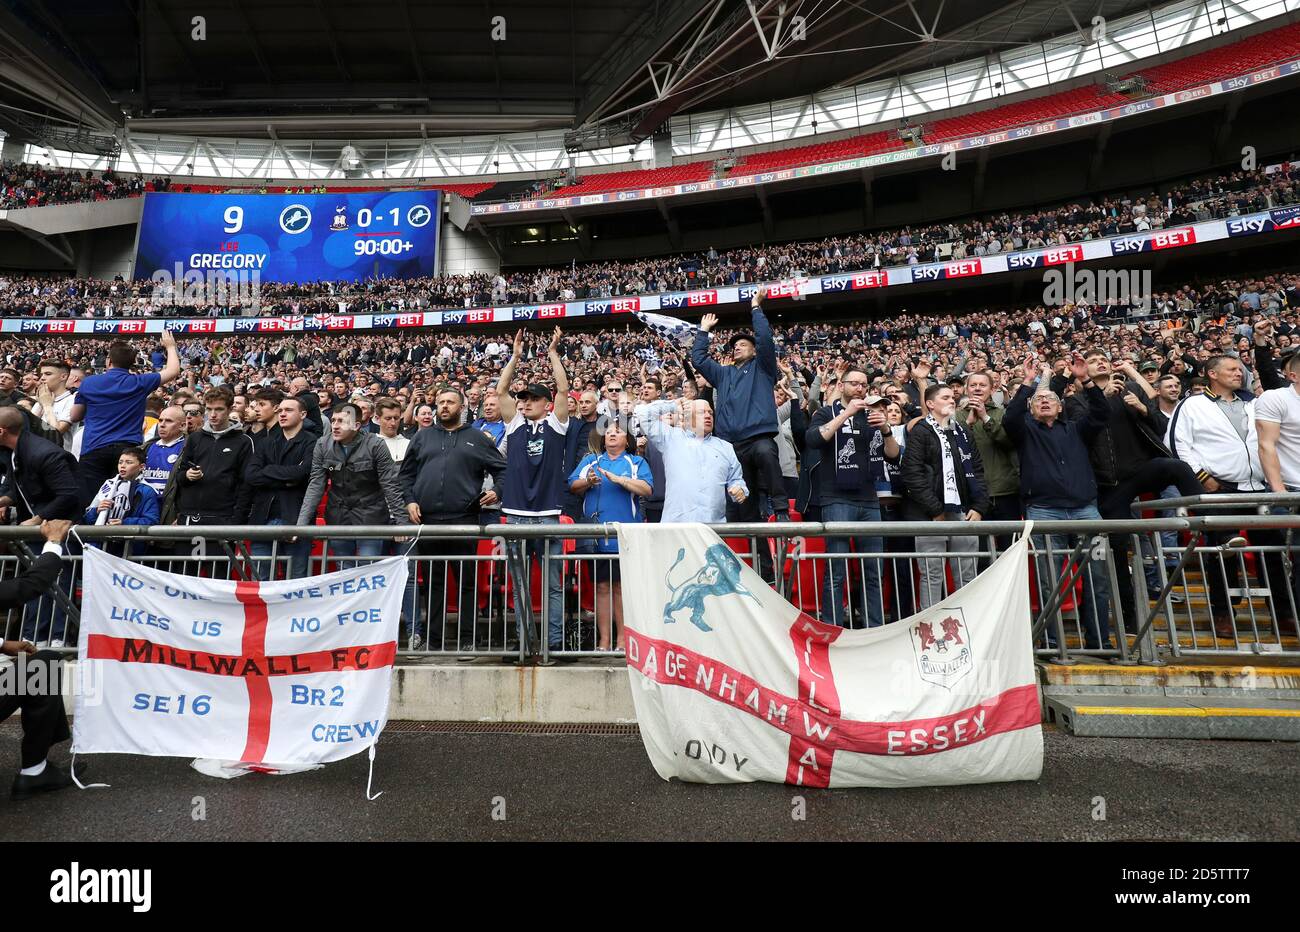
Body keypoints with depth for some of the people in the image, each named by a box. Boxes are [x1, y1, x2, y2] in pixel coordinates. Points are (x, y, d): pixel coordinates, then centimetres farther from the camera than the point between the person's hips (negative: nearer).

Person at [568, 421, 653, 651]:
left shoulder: (637, 463, 10)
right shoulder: (590, 460, 18)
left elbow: (646, 489, -7)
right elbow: (573, 486, 7)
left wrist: (618, 479, -14)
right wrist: (588, 481, -12)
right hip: (596, 536, 2)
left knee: (622, 586, 0)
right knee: (602, 586, 5)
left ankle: (623, 639, 10)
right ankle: (603, 640, 12)